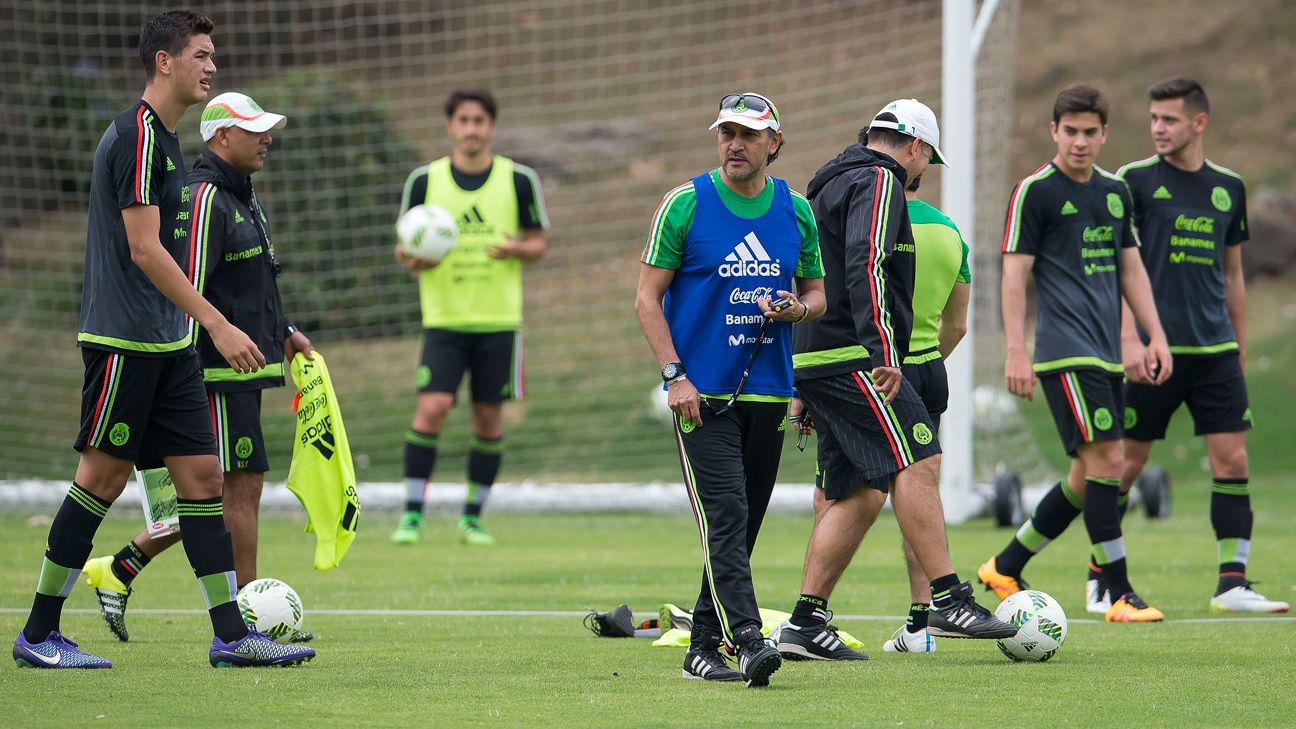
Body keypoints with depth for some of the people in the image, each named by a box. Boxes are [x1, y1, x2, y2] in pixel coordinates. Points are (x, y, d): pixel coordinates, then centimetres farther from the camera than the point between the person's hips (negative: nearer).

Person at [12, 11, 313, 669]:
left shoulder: (163, 138, 16)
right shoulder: (137, 135, -14)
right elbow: (143, 250, -20)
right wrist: (218, 325, -22)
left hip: (168, 343, 9)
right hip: (123, 341, -9)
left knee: (202, 473, 4)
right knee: (102, 477, -4)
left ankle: (231, 635, 3)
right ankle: (38, 635, 5)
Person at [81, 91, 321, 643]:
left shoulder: (240, 195, 18)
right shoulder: (204, 199, -15)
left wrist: (283, 331, 28)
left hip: (243, 371, 10)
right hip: (218, 371, -10)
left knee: (223, 490, 12)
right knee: (241, 484, -7)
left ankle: (119, 569, 18)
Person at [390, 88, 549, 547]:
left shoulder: (518, 180, 2)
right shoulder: (424, 181, 2)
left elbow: (538, 242, 9)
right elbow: (406, 248, 10)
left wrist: (518, 249, -14)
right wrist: (411, 259, -14)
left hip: (499, 319, 1)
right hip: (443, 319, -1)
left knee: (489, 417, 4)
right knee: (431, 407, -14)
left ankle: (472, 518, 16)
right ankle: (412, 515, -6)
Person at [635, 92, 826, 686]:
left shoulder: (797, 211, 7)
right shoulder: (685, 204, -4)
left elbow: (817, 292, 17)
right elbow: (648, 297, -2)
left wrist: (798, 308, -8)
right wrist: (675, 376, -12)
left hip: (767, 392, 5)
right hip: (702, 393, -5)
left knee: (743, 526, 8)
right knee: (725, 518, -16)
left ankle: (703, 648, 18)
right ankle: (747, 640, -24)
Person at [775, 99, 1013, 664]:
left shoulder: (832, 184, 26)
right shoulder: (879, 183, -6)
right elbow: (865, 267, -21)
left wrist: (802, 387, 30)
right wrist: (883, 351, -28)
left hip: (816, 361, 10)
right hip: (854, 360, -10)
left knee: (859, 493, 8)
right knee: (918, 463, -13)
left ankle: (806, 622, 5)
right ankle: (948, 599, -18)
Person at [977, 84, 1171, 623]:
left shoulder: (1115, 191, 15)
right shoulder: (1034, 192, -6)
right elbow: (1015, 274, -8)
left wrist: (1155, 335, 14)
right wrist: (1016, 352, -14)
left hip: (1106, 354, 8)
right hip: (1065, 352, -8)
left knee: (1088, 476, 9)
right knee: (1107, 460, -15)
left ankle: (1005, 568, 22)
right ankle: (1120, 595, -12)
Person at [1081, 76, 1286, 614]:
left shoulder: (1228, 187, 11)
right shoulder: (1135, 181, -2)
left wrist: (1239, 343, 19)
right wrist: (1129, 339, -15)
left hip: (1215, 349, 4)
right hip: (1152, 348, -4)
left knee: (1232, 459, -5)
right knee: (1127, 462, 0)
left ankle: (1232, 584, -2)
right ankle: (1099, 579, 14)